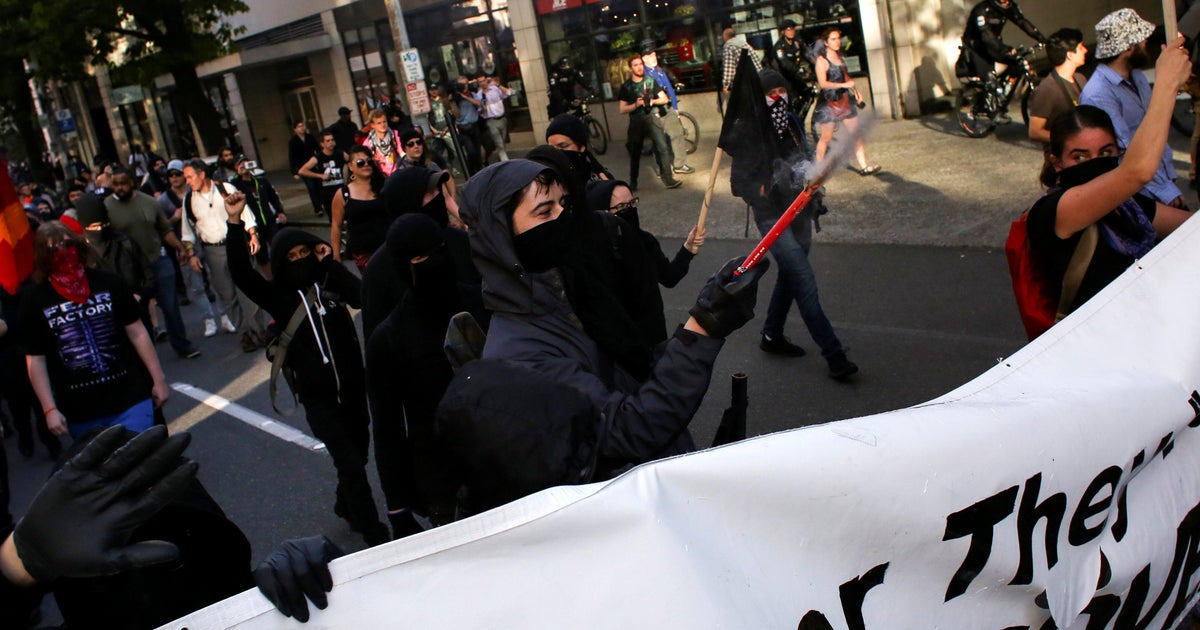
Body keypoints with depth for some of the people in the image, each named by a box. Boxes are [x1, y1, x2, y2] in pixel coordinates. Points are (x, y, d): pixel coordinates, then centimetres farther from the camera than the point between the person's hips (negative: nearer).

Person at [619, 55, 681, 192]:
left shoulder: (651, 81, 7)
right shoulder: (626, 86, 3)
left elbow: (664, 99, 6)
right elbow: (623, 109, 1)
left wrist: (652, 101, -13)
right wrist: (636, 104, -16)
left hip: (651, 117, 0)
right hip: (636, 121, 0)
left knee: (663, 147, -16)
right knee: (634, 152, 7)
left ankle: (668, 179, -14)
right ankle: (633, 183, 23)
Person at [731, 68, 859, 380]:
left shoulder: (793, 123, 6)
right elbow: (739, 183, -13)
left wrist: (813, 195, 10)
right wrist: (771, 191, -23)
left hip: (799, 213, 8)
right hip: (774, 219, -7)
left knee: (790, 277, 17)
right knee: (806, 284, -11)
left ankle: (772, 336, 36)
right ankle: (834, 355, -8)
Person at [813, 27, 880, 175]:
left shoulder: (839, 57, 13)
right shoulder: (822, 60, -11)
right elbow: (822, 83, -20)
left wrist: (856, 90, 11)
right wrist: (844, 85, -23)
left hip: (845, 100, 7)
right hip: (829, 102, -7)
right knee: (826, 138, 2)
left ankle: (864, 166, 0)